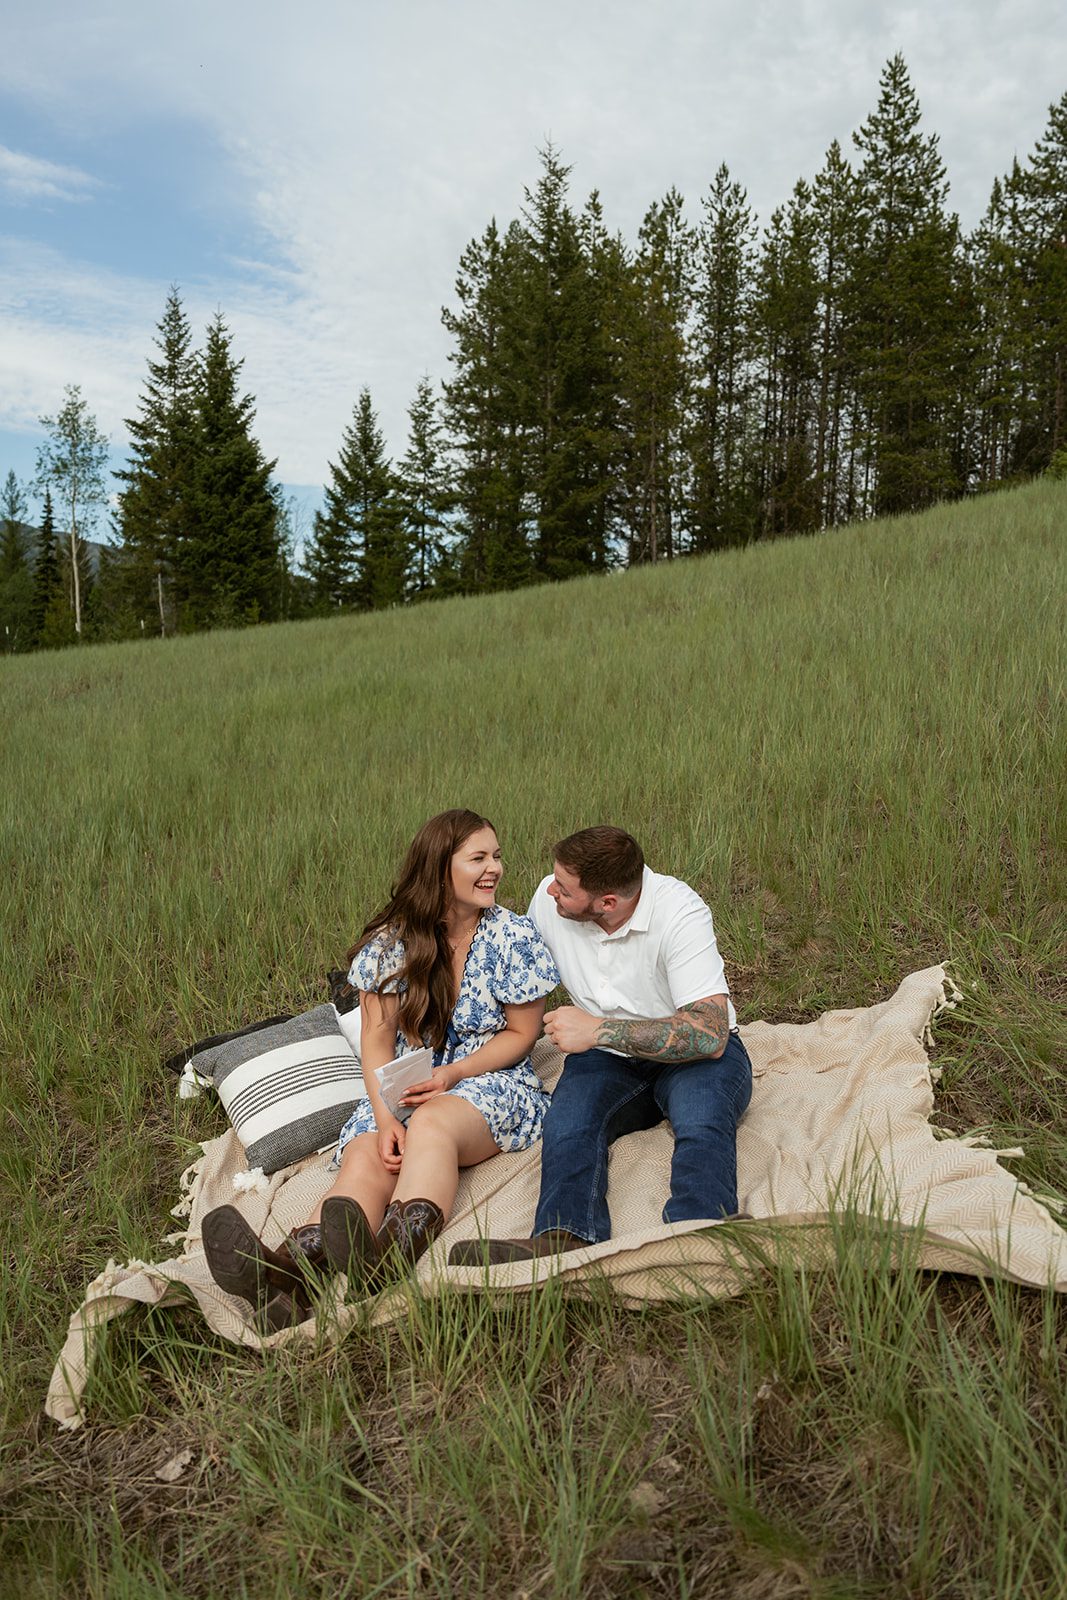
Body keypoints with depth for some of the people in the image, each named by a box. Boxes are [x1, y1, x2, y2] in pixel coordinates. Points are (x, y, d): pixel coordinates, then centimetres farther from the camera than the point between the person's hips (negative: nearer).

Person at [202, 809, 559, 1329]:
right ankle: (291, 1271, -55)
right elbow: (377, 1037, -1)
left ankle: (394, 1253, -62)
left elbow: (520, 1034, 0)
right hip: (404, 1087, 2)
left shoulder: (514, 937, -4)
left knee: (432, 1122, -35)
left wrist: (452, 1074, -16)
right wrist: (386, 1115, -18)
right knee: (367, 1157, -28)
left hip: (494, 1084, -2)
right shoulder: (392, 940, 0)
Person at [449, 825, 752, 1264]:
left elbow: (710, 1034, -30)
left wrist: (597, 1030, -31)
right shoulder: (547, 900, -7)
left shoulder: (678, 911, -23)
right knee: (566, 1123, -31)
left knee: (701, 1122, -38)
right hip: (606, 1062, 3)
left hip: (692, 1056, -3)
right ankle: (563, 1240, -54)